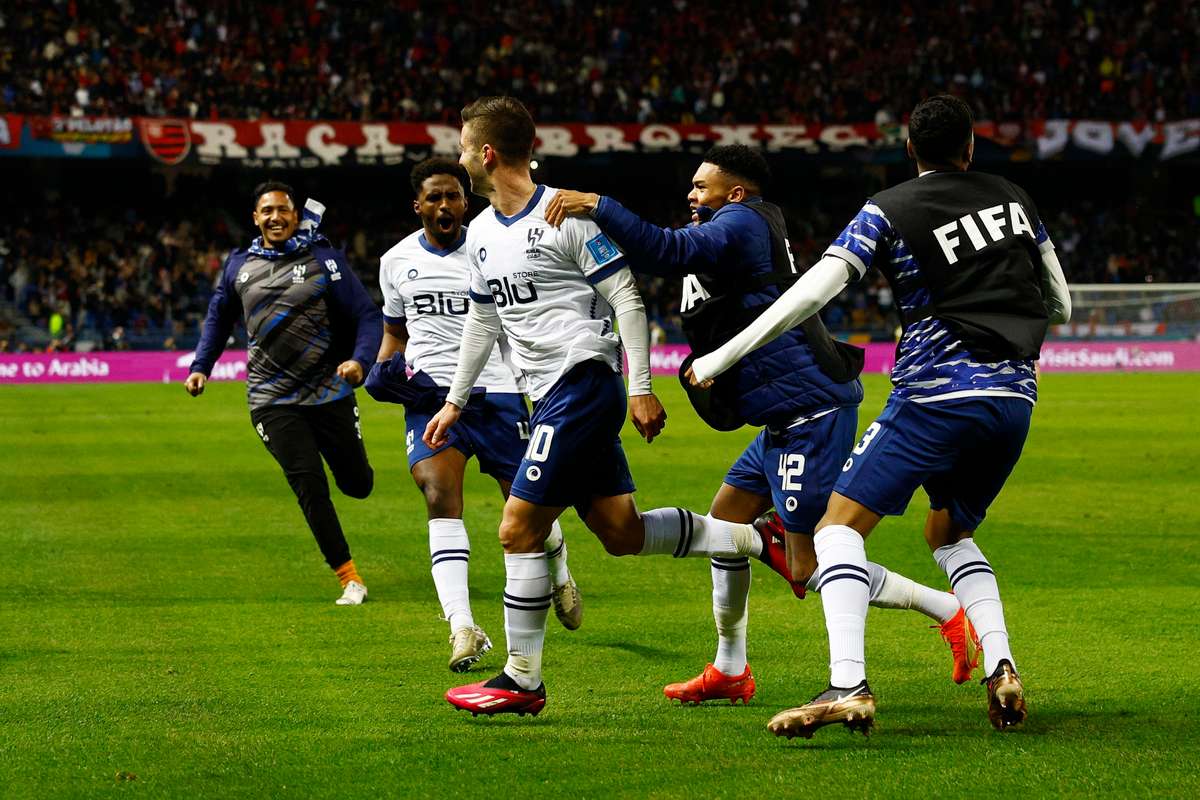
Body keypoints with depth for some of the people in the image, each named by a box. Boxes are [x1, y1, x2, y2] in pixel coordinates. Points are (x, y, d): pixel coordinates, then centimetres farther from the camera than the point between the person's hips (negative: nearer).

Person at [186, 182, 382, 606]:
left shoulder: (322, 260, -3)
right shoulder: (239, 265, 7)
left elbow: (368, 316, -5)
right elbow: (219, 315, 24)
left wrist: (360, 360, -22)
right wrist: (201, 366, 15)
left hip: (328, 390, -1)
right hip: (273, 396, 1)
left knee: (357, 483, 3)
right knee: (309, 484, -12)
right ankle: (349, 578, -5)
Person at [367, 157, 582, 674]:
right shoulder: (397, 261, 9)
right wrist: (385, 371, 4)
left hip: (496, 391, -1)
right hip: (429, 394, 1)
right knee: (440, 496, -20)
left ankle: (559, 574, 40)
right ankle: (462, 628, -26)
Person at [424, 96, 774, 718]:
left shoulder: (567, 216, -12)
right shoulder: (481, 234, 14)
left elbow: (626, 298, -12)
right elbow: (482, 320, 26)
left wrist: (641, 389, -15)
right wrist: (455, 402, 28)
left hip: (583, 382, -9)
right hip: (551, 393, 9)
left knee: (520, 530, -9)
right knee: (621, 533, 6)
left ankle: (522, 681, -2)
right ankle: (754, 538, 17)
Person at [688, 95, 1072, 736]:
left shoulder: (889, 211, -1)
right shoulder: (1014, 199, 13)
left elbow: (810, 293, -8)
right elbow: (1060, 303, 22)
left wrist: (720, 359, -4)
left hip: (937, 393, -5)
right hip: (1015, 397, 5)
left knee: (839, 527, -2)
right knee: (948, 535, 25)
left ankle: (848, 686, -22)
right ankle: (1000, 669, 4)